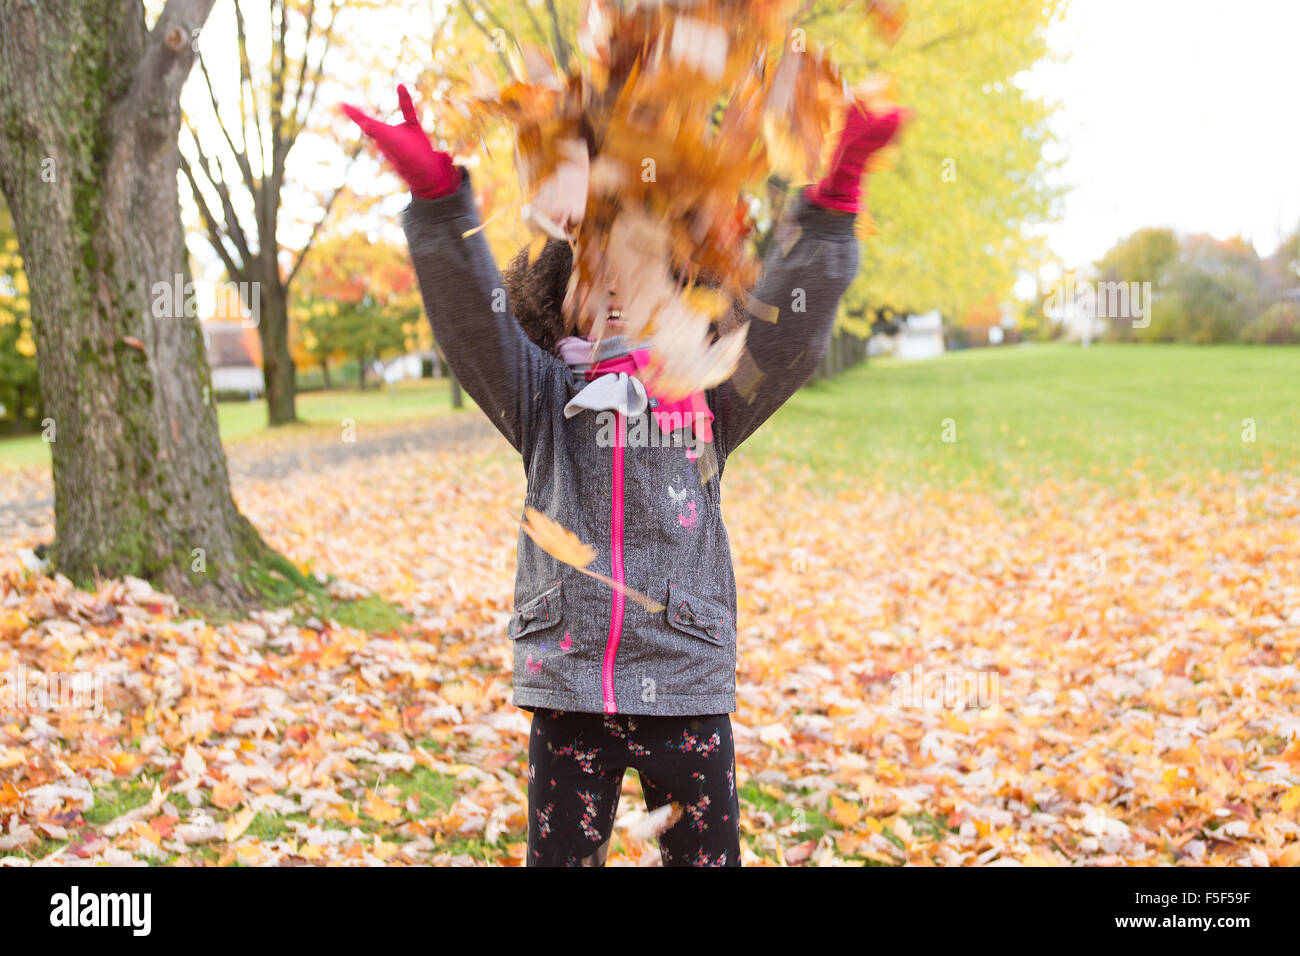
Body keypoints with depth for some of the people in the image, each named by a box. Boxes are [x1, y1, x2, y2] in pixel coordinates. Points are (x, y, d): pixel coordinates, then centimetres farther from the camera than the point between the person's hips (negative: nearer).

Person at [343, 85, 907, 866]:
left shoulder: (704, 398, 6)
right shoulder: (543, 399, 6)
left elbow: (791, 321, -4)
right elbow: (471, 312, -7)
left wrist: (832, 202, -17)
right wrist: (437, 194, -22)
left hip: (688, 686, 0)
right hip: (569, 687, 0)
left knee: (708, 856, 9)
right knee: (561, 854, 10)